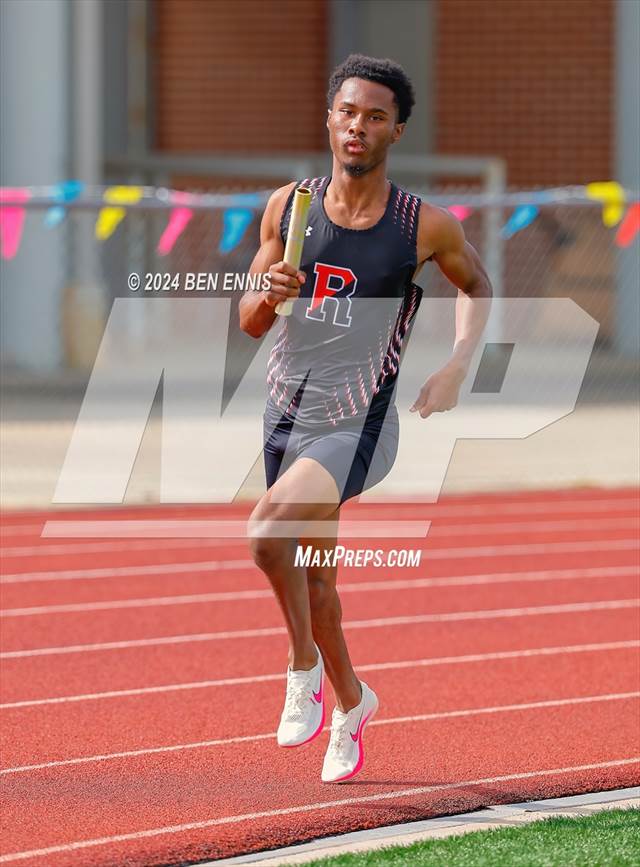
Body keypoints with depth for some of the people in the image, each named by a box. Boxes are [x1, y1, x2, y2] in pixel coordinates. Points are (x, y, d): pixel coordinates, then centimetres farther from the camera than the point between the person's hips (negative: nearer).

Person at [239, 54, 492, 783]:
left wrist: (457, 367, -1)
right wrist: (269, 296, -16)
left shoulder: (425, 226, -8)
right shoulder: (288, 206, 0)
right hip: (286, 415, 5)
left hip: (357, 427, -5)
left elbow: (476, 287, 13)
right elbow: (249, 322, 7)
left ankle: (304, 666, -7)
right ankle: (350, 702, 41)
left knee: (270, 531, -29)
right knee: (313, 578, 16)